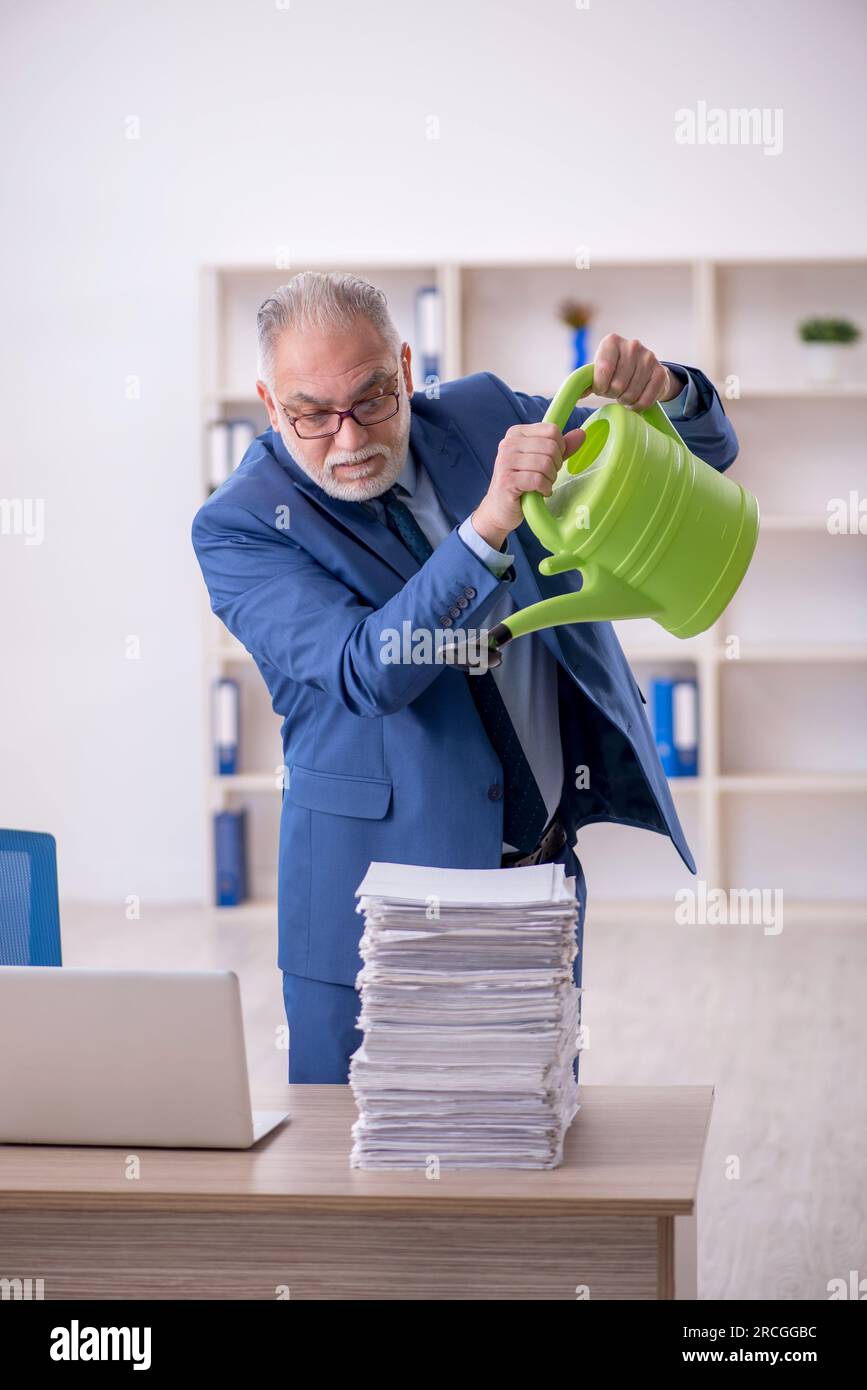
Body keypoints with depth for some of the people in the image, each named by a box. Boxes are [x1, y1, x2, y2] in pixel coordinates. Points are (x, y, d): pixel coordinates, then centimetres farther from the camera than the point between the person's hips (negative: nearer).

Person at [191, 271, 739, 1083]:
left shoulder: (481, 415, 1)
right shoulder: (240, 527, -13)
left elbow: (703, 451, 8)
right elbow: (366, 672, -26)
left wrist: (664, 393, -16)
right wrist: (489, 524, -36)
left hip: (544, 873, 4)